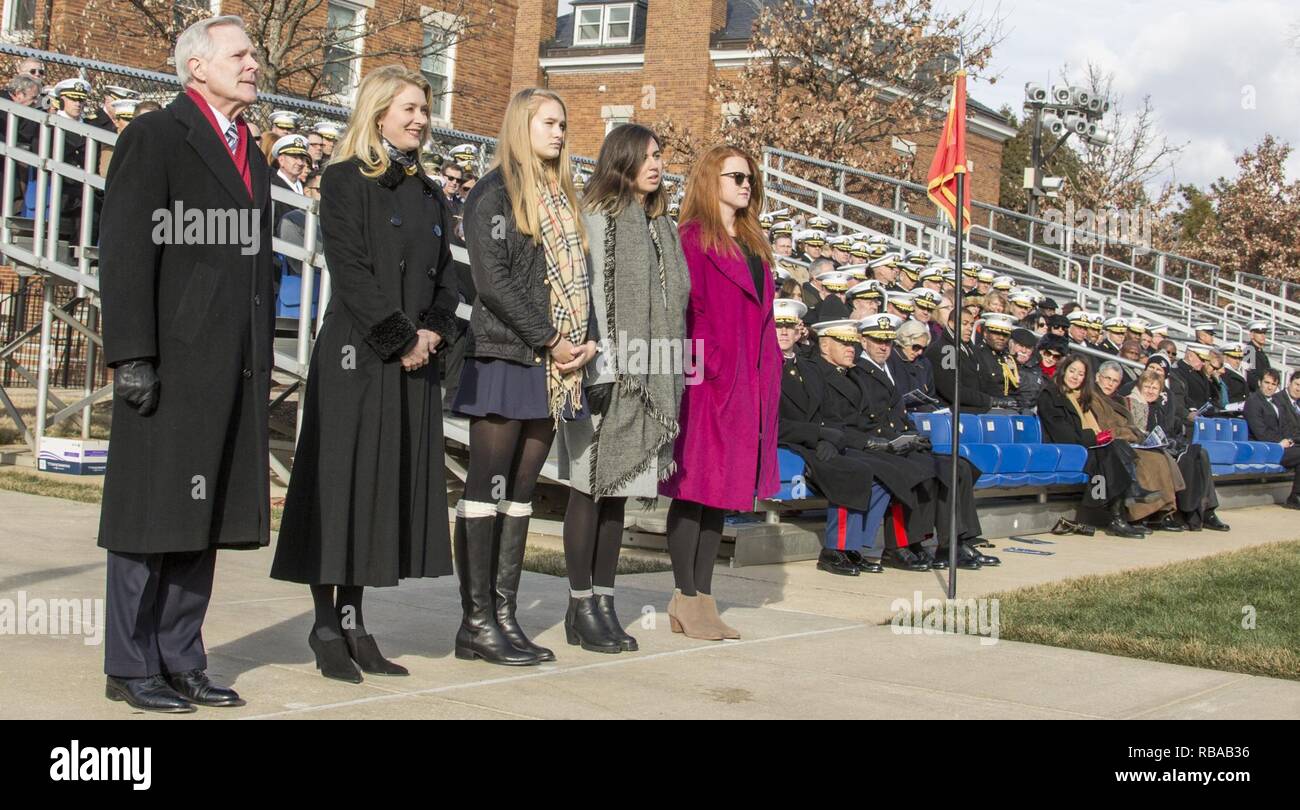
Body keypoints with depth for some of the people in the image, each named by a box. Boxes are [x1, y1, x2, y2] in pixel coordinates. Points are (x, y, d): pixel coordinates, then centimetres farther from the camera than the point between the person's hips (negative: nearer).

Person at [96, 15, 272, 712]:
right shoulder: (155, 138, -3)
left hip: (235, 370, 7)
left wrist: (262, 361, 15)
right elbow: (125, 254, -10)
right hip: (172, 364, -7)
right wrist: (132, 357, -17)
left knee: (206, 520, 11)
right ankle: (130, 668, 8)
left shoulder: (249, 152, 19)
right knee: (152, 517, -1)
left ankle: (181, 660, 19)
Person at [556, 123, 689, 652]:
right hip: (607, 373, -7)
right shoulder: (596, 216, -6)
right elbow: (588, 292, -13)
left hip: (648, 379, 7)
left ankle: (602, 603, 16)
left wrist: (670, 378, 12)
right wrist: (600, 362, -20)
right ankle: (582, 608, 4)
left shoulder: (660, 226, 18)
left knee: (617, 490, 10)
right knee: (590, 488, -3)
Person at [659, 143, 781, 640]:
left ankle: (702, 596, 15)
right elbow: (689, 311, -13)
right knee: (696, 486, -3)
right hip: (708, 382, -8)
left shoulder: (754, 245, 19)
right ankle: (686, 600, 3)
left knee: (723, 488, 9)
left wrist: (769, 375, 11)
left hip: (750, 383, 8)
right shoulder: (693, 239, -6)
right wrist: (711, 367, -18)